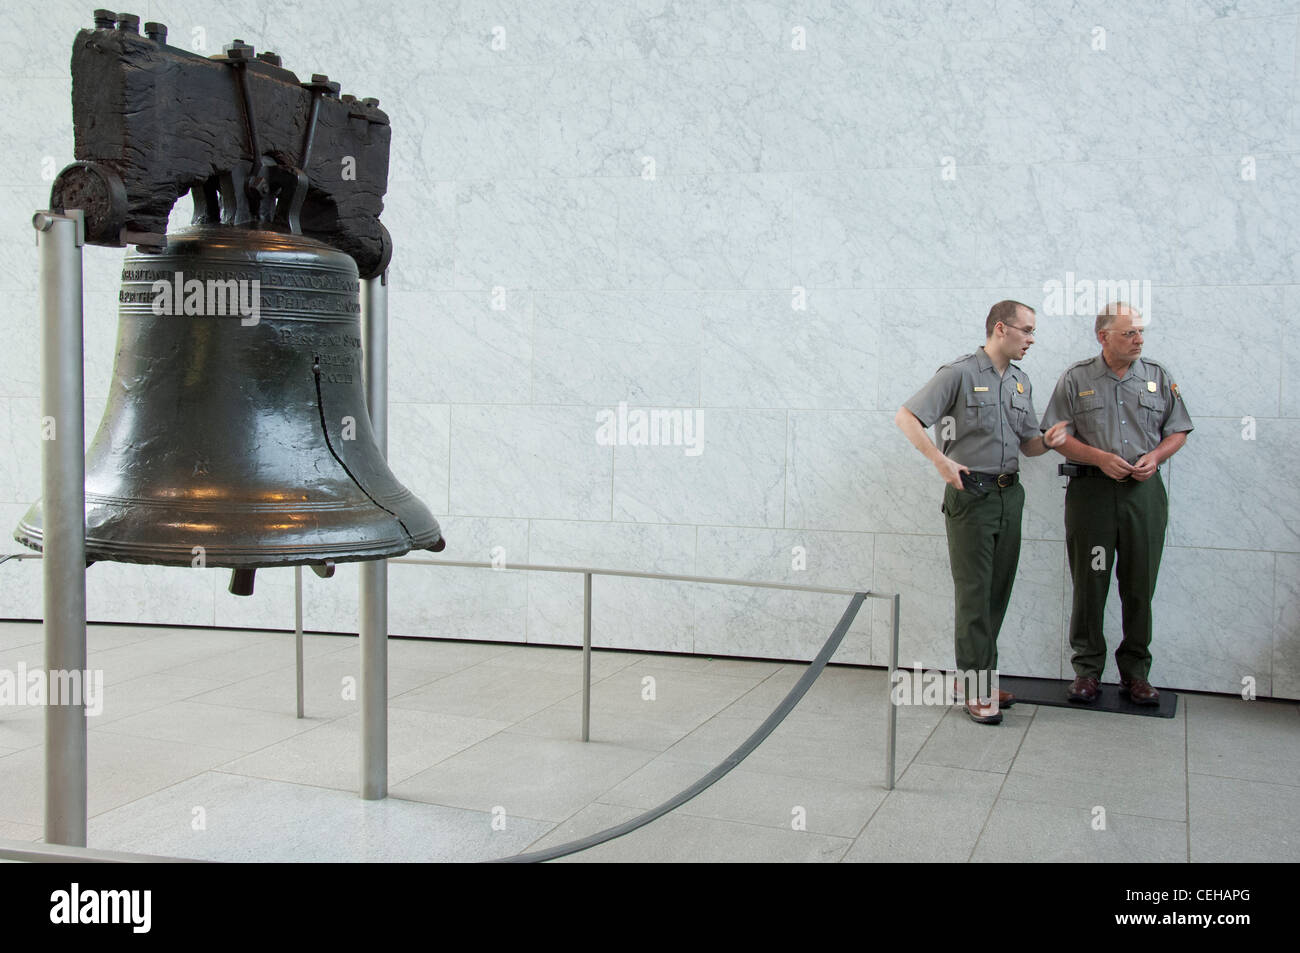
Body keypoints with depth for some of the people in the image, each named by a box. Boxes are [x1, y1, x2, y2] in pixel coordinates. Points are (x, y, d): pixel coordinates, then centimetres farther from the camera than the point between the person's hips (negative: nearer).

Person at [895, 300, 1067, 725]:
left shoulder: (1020, 384, 15)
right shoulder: (959, 374, -7)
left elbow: (1027, 445, 20)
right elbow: (906, 416, -12)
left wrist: (1046, 441, -3)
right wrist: (941, 461, -18)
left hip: (1009, 494, 7)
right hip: (971, 494, -7)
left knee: (998, 591, 10)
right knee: (974, 592, -5)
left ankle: (983, 676, 20)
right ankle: (978, 690, 0)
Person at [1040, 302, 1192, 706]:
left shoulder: (1158, 377, 9)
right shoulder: (1077, 378, 2)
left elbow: (1178, 431, 13)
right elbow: (1057, 435, 0)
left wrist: (1154, 457, -6)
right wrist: (1100, 458, -13)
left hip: (1144, 491, 2)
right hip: (1091, 491, -2)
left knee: (1140, 585, 4)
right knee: (1089, 584, 2)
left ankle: (1135, 671, 16)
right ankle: (1087, 669, 13)